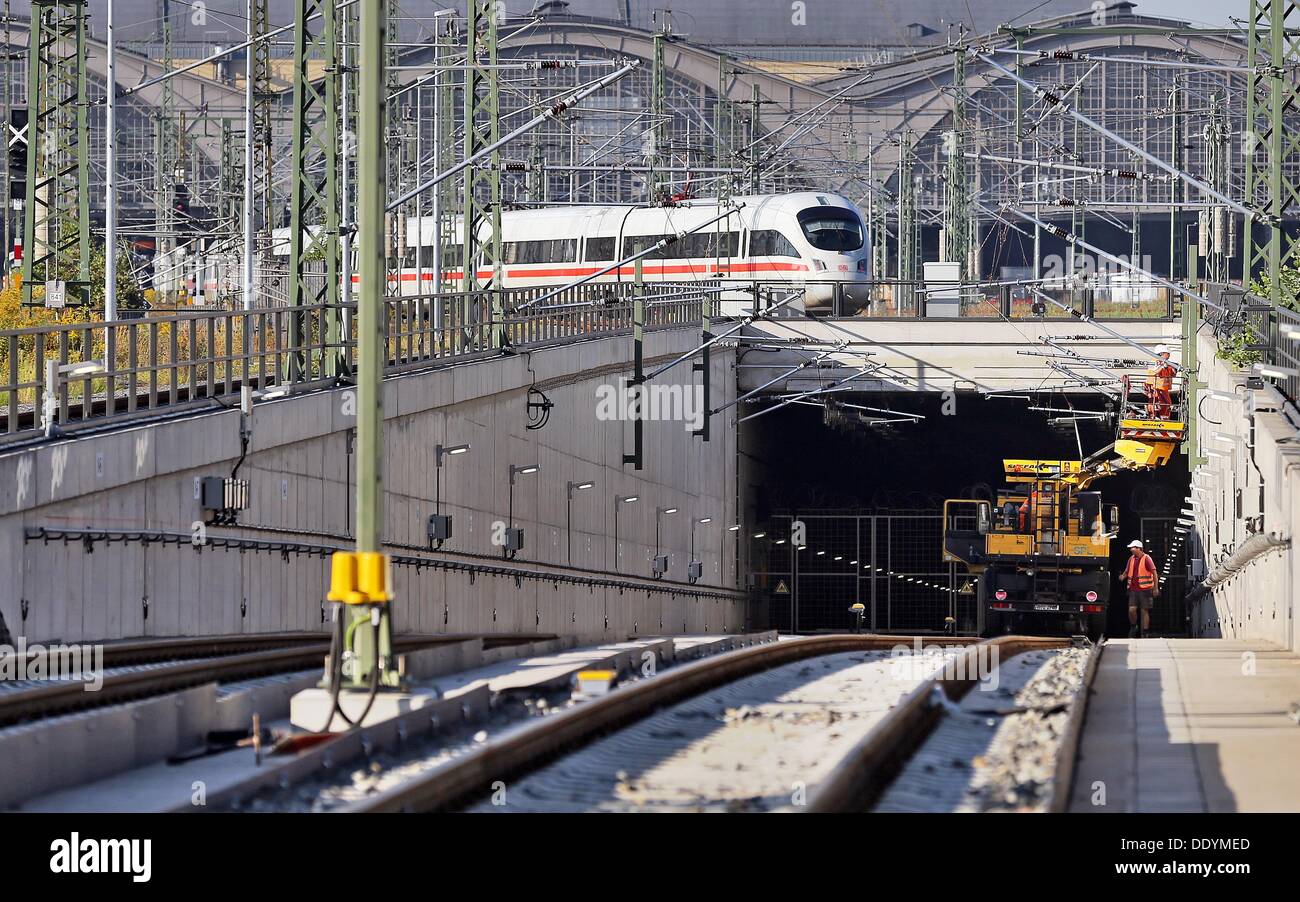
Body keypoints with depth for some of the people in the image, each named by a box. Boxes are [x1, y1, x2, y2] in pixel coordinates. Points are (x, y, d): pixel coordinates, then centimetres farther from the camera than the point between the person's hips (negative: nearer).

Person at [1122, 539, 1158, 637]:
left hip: (1145, 589, -4)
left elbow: (1154, 573, -8)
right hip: (1133, 589, 5)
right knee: (1131, 610, -5)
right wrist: (1122, 577, -4)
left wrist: (1156, 588, -13)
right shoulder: (1131, 559, 11)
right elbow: (1126, 572, 20)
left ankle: (1144, 633, 7)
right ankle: (1133, 627, 18)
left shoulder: (1146, 559, -7)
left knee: (1144, 611, 1)